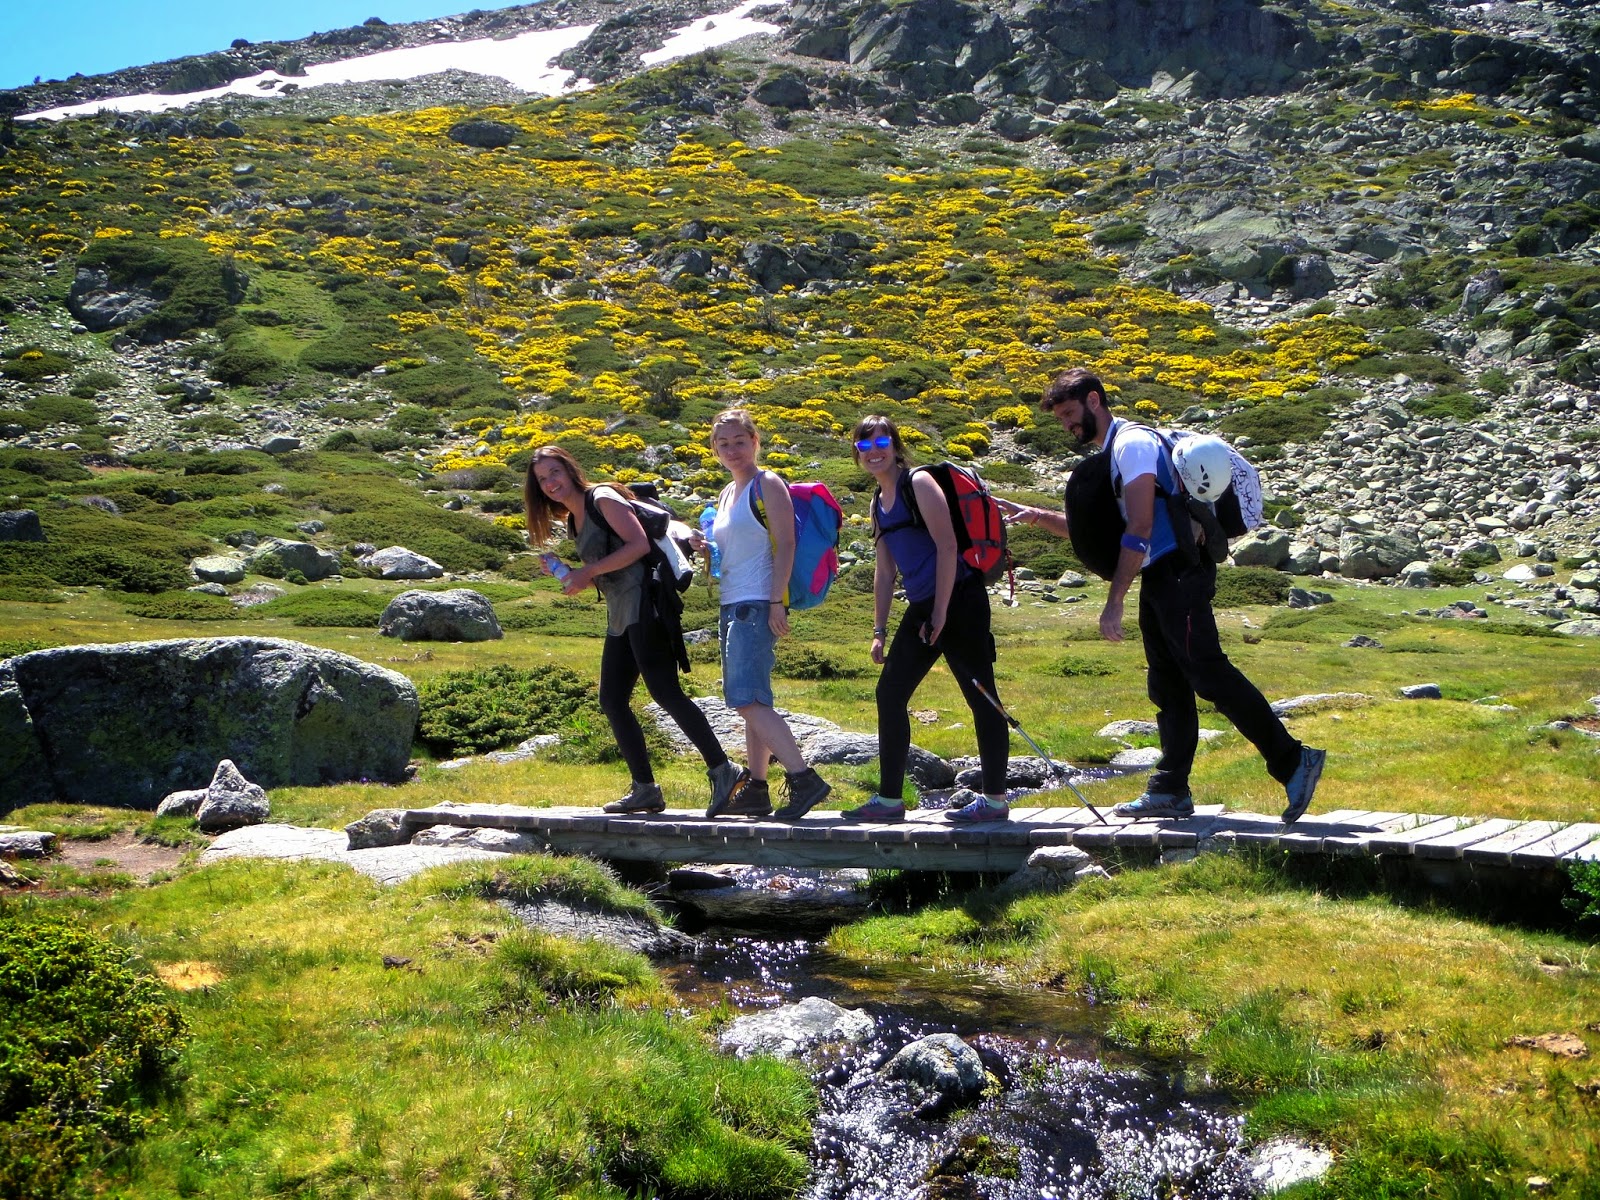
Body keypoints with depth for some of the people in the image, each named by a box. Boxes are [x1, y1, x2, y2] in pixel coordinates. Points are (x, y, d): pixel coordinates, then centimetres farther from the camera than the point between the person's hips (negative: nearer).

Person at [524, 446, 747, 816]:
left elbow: (640, 544, -16)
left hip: (642, 602, -10)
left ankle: (723, 771, -14)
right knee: (612, 701, 6)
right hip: (620, 615, 10)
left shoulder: (603, 499, -4)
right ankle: (645, 789, 10)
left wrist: (588, 571, -15)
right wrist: (573, 578, 4)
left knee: (664, 691, -16)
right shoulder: (573, 519, 21)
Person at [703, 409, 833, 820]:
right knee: (750, 702, 9)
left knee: (749, 700, -19)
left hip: (758, 605, -9)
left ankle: (805, 779, -20)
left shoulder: (768, 485, -5)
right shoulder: (727, 493, 20)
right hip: (732, 606, 9)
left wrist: (776, 602, -20)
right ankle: (756, 791, 12)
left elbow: (785, 544, -13)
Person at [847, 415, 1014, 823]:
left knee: (979, 695, -4)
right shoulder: (879, 502, 16)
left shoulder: (918, 483, -8)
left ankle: (996, 800, 2)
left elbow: (947, 547, -15)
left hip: (959, 600, -9)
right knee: (890, 693, 8)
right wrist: (880, 629, 17)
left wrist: (940, 613, -18)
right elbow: (885, 568, 20)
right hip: (922, 607, 9)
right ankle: (889, 799, 15)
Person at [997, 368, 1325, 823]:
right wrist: (1035, 516, 17)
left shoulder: (1132, 442, -8)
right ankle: (1171, 792, 13)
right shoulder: (1109, 454, 22)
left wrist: (1114, 602, -18)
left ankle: (1292, 761, -15)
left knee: (1207, 672, -16)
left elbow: (1139, 528, -17)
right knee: (1167, 685, 9)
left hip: (1178, 571, -10)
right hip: (1159, 578, 10)